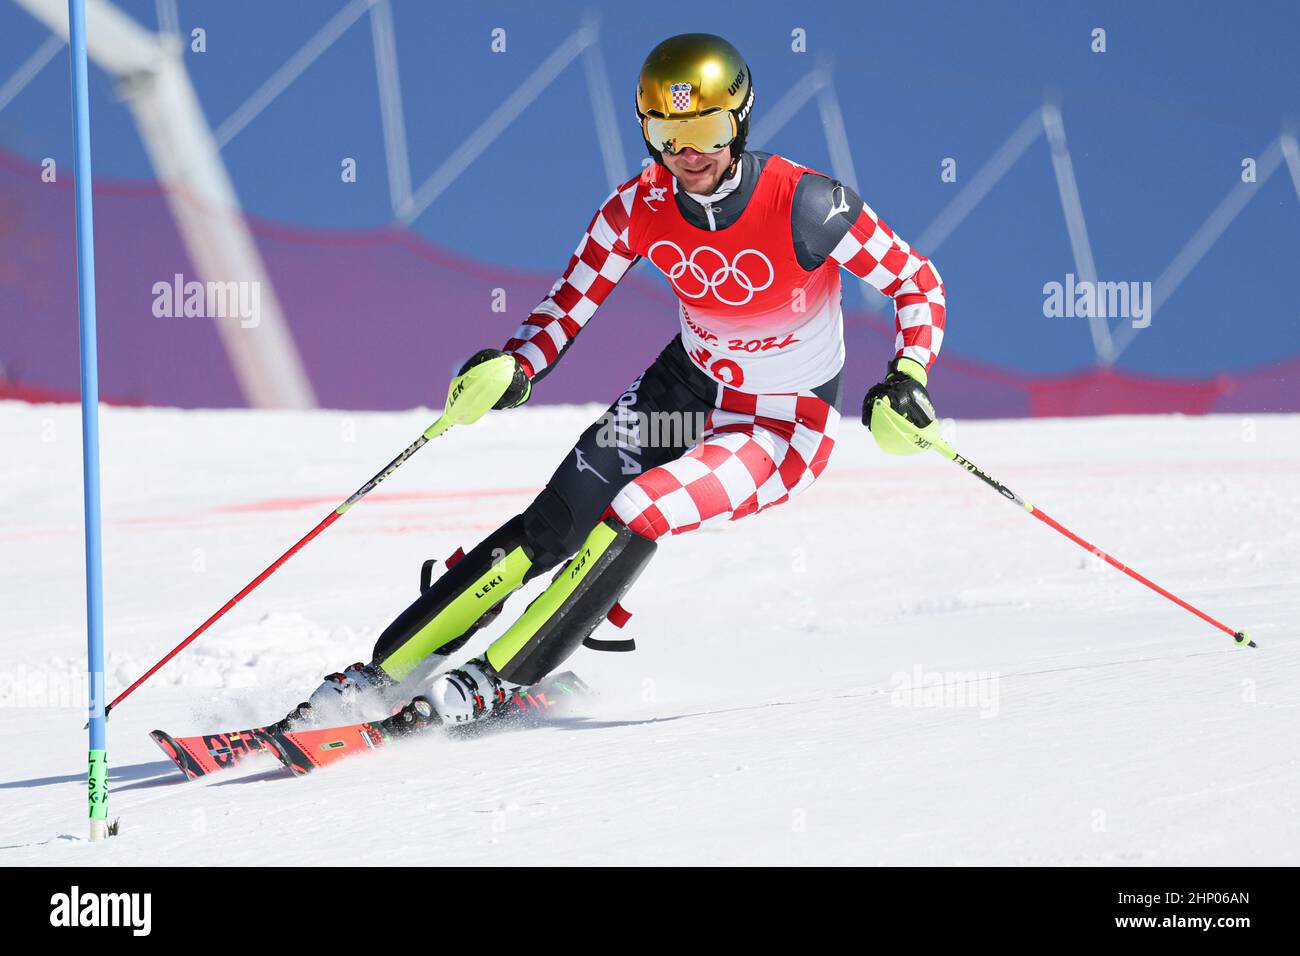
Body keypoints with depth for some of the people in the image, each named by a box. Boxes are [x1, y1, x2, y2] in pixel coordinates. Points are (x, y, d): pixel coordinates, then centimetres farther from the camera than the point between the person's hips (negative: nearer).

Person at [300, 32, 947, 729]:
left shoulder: (808, 207, -26)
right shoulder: (640, 207, -14)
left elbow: (918, 283, -15)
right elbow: (570, 303, -4)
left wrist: (907, 378, -30)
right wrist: (515, 368, -24)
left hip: (784, 429, -4)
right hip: (686, 385, 4)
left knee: (634, 513, -27)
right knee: (549, 528, -9)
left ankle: (502, 678, -15)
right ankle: (386, 669, -1)